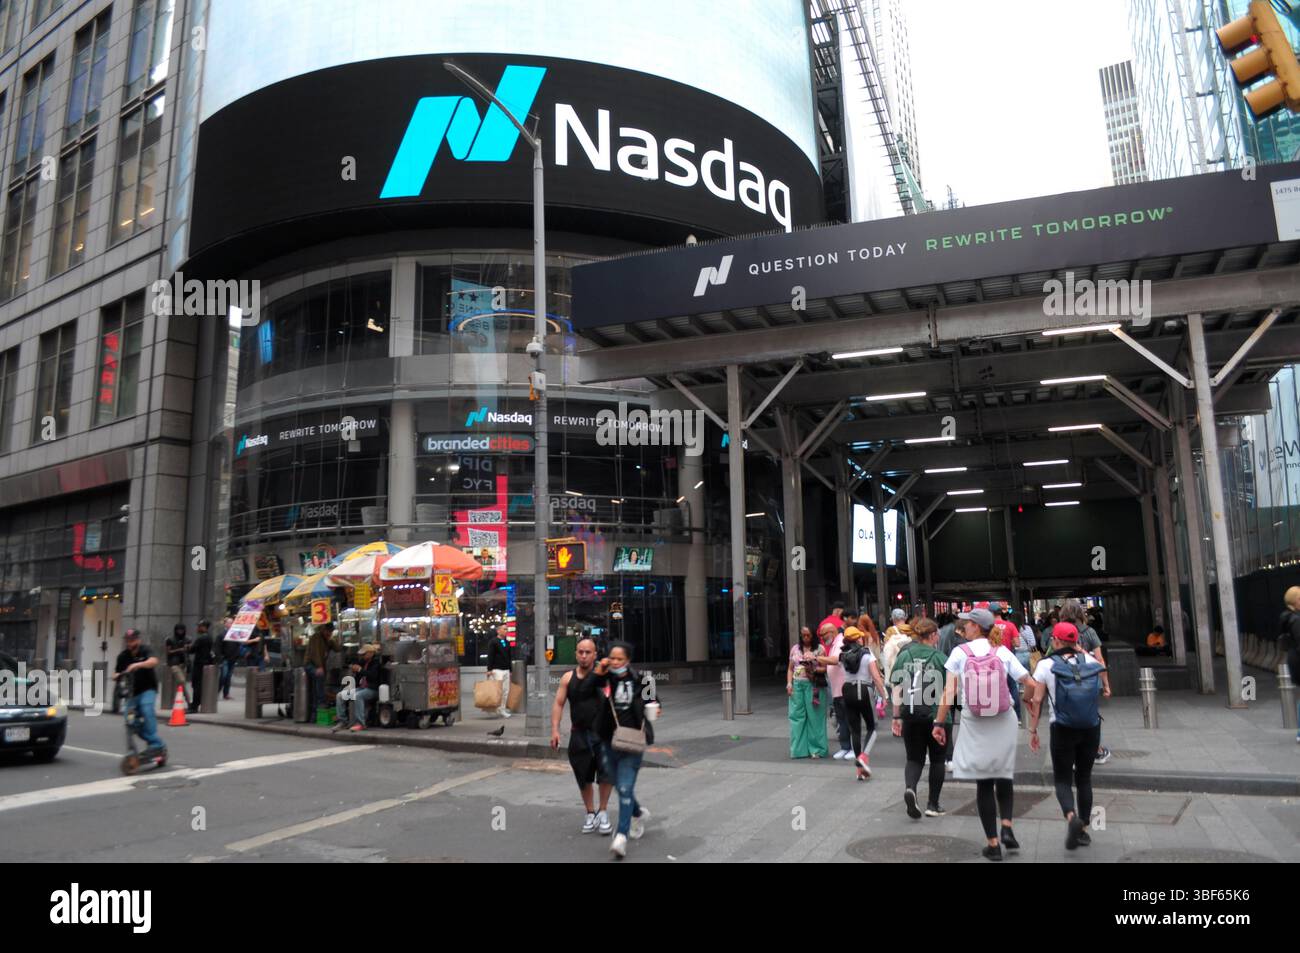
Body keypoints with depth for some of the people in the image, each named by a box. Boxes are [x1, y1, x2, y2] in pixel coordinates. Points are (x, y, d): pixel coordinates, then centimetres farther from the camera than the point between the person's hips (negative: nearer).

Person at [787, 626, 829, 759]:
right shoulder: (795, 649, 12)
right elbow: (790, 669, 15)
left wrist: (814, 670, -17)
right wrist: (789, 683, 3)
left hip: (812, 685, -3)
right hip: (797, 685, 3)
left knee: (814, 716, -1)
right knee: (797, 716, 1)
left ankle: (815, 749, 8)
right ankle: (799, 749, 9)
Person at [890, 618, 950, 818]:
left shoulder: (903, 655, 1)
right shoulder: (939, 657, -7)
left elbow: (896, 688, -1)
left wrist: (897, 716, 4)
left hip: (910, 715, 2)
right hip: (936, 714, -2)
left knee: (914, 758, 11)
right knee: (937, 759, 15)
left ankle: (909, 788, -16)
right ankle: (933, 805, 16)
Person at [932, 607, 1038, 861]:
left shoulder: (960, 652, -5)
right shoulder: (1003, 652, -1)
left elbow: (949, 692, -8)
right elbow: (1031, 685, -2)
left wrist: (939, 723, -2)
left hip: (974, 725, -1)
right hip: (1004, 723, 1)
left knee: (984, 783, 9)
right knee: (1003, 777, 20)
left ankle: (993, 843, 11)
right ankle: (1006, 827, 3)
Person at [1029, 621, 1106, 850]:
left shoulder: (1046, 665, -9)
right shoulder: (1090, 661, 0)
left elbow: (1036, 700, -10)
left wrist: (1032, 730, -2)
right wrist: (1080, 651, 21)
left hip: (1062, 729, -3)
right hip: (1091, 728, 3)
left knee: (1062, 779, 7)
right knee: (1084, 778, 16)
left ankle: (1071, 817, -20)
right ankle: (1084, 829, 19)